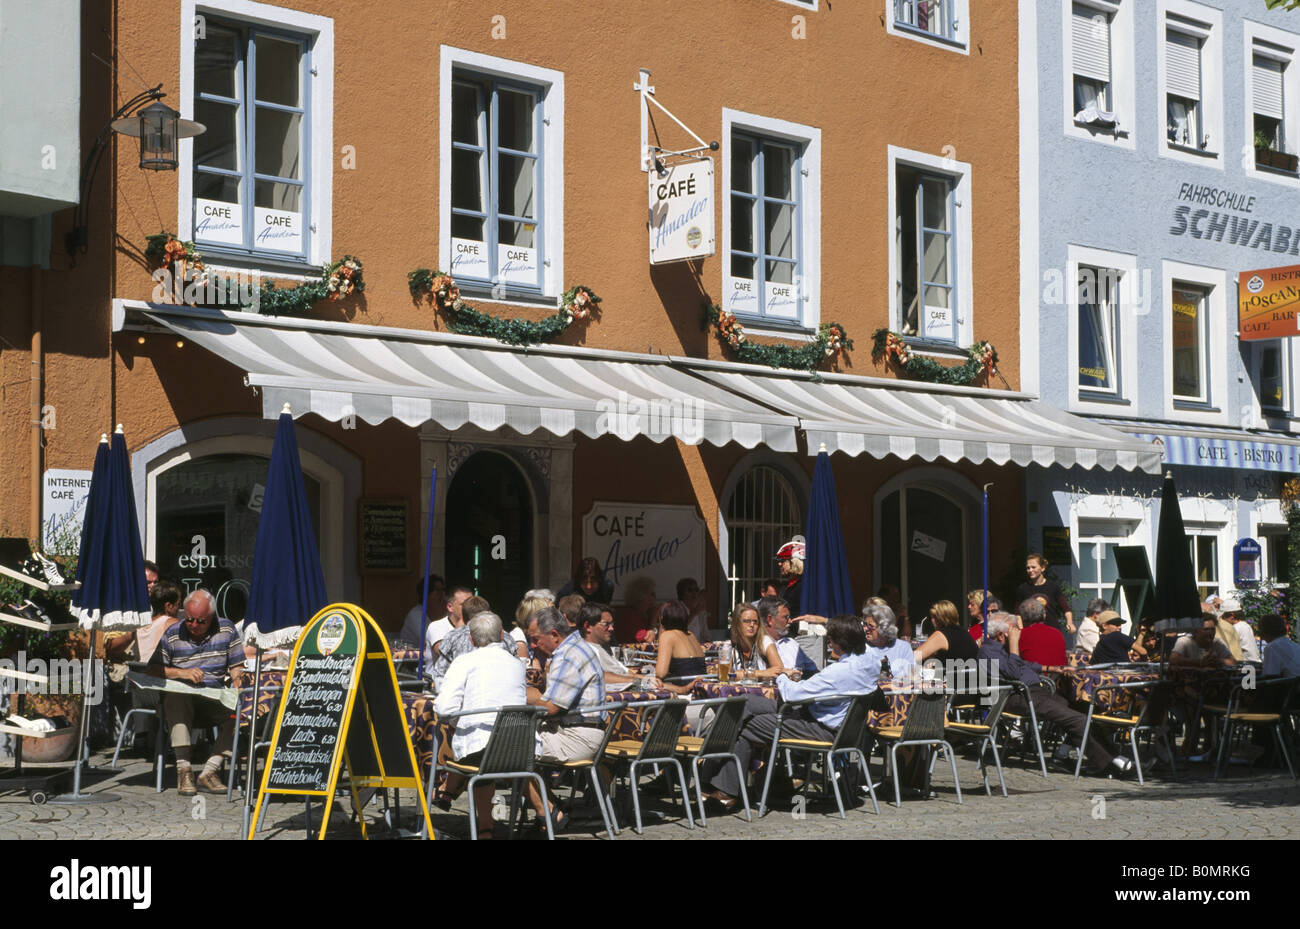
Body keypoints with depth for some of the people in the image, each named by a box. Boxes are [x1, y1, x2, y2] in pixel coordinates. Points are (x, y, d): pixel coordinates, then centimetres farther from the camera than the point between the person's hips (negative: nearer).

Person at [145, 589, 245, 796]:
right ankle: (183, 769, -41)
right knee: (178, 704, -38)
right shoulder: (173, 634, 8)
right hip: (179, 693, -2)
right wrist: (181, 673, -9)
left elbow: (236, 666, 13)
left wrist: (237, 678, -10)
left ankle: (209, 771, -28)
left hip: (214, 696, 2)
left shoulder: (226, 629, 11)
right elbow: (152, 669, 4)